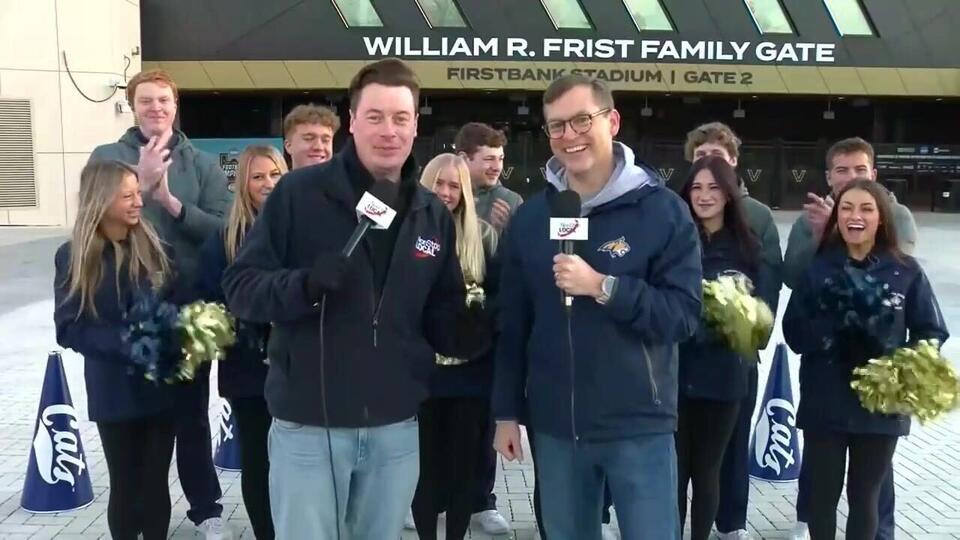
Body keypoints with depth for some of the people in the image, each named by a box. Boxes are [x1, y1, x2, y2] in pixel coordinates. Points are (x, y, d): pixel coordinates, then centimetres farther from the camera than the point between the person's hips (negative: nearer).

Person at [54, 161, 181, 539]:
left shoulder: (152, 246, -1)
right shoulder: (74, 257, -5)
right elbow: (70, 329, -8)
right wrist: (128, 344, -21)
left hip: (162, 383, 1)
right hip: (115, 391, -1)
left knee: (156, 482, 9)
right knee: (125, 484, 10)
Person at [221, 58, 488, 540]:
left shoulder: (434, 215, 6)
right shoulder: (299, 193, -7)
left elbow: (441, 314, 12)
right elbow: (240, 286, -8)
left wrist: (469, 331, -11)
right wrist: (305, 285, -27)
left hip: (396, 429, 4)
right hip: (308, 427, -4)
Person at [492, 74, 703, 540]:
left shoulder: (663, 210, -6)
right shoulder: (528, 219, 4)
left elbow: (685, 315, -11)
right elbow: (513, 325, 8)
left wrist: (603, 287, -22)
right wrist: (506, 412, 8)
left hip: (639, 427, -3)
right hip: (555, 428, 3)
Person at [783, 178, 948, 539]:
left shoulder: (906, 271, -2)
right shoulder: (817, 268, 0)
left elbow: (931, 333, 1)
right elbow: (794, 333, -5)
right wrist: (835, 324, -22)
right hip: (824, 403, 0)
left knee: (864, 496, 13)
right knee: (822, 494, 9)